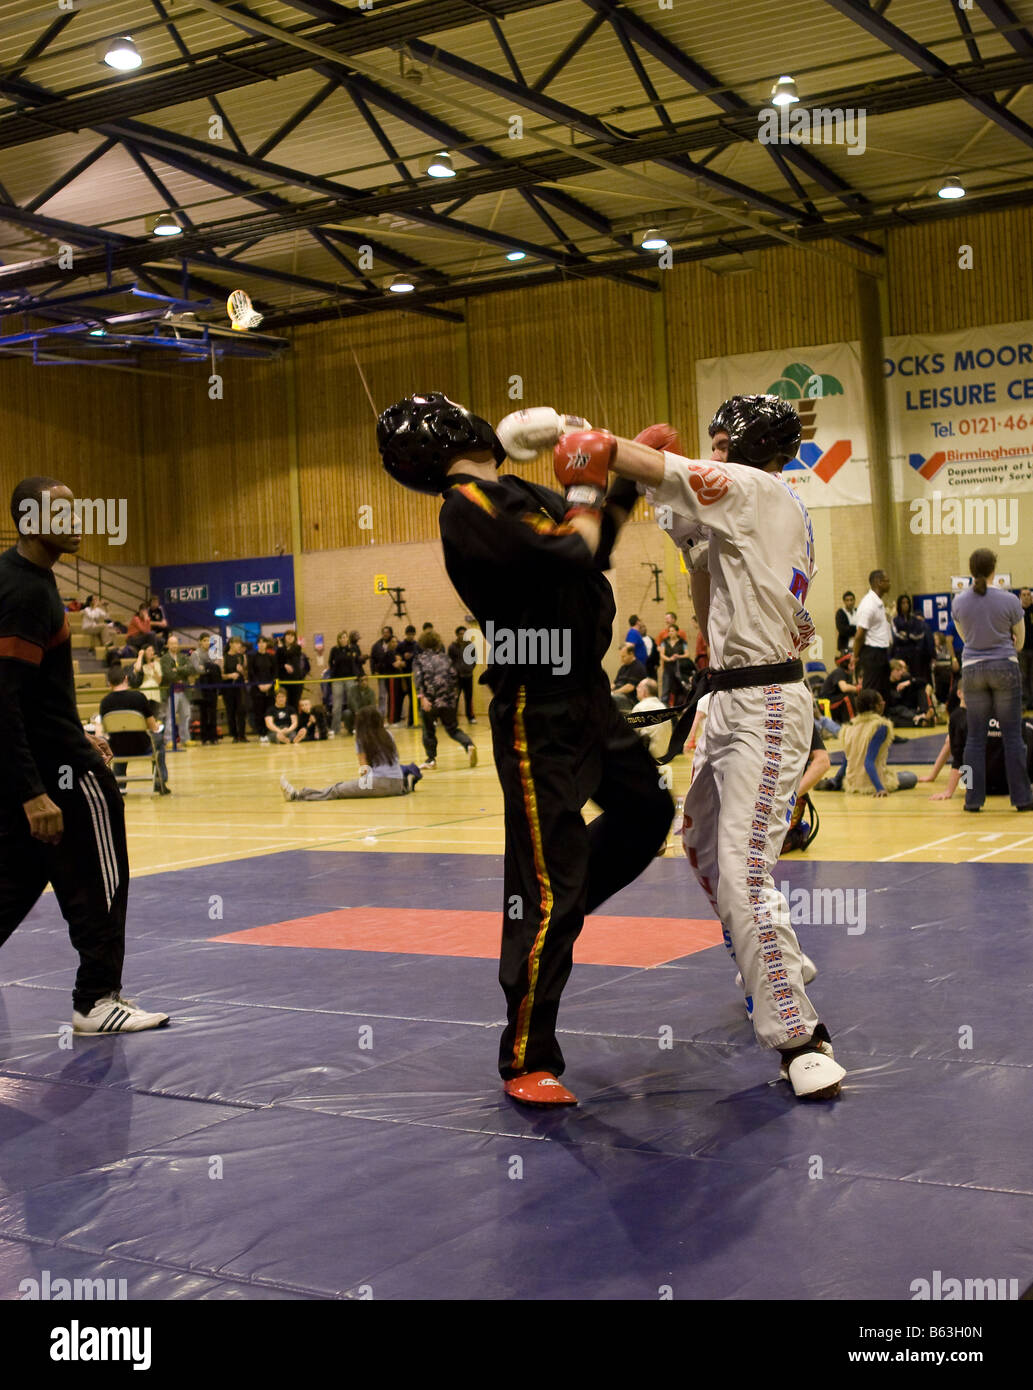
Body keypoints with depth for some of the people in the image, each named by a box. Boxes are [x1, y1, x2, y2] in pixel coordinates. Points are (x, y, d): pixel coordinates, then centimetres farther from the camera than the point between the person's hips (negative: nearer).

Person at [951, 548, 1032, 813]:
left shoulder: (959, 602, -2)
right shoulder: (1009, 600, -9)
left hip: (972, 669, 2)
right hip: (1004, 667, -2)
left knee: (975, 736, 7)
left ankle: (973, 799, 6)